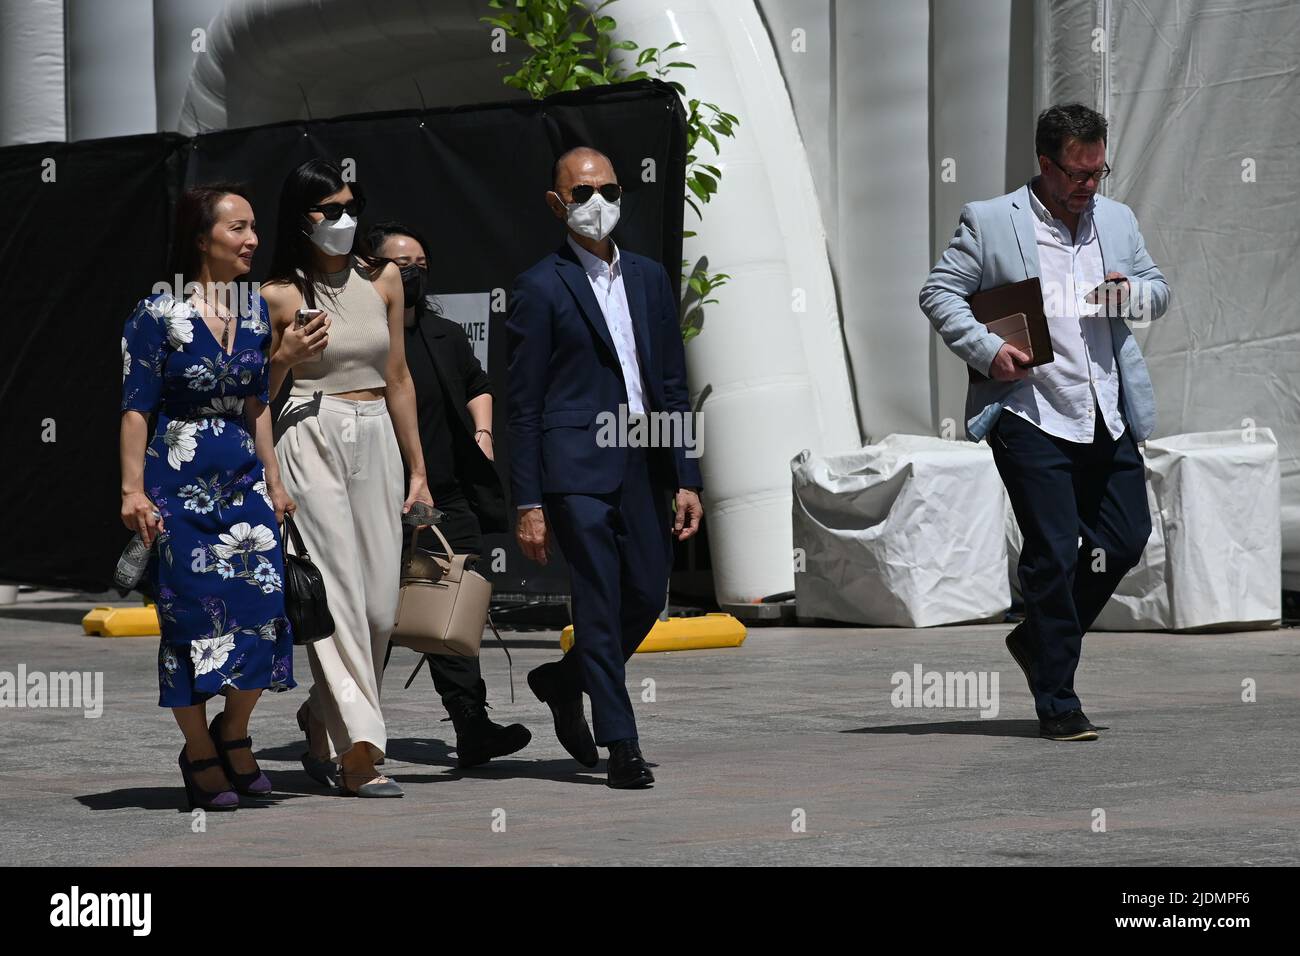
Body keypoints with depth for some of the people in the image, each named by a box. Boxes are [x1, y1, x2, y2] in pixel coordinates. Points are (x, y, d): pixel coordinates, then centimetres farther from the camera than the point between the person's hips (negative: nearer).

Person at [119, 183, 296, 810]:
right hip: (180, 483, -5)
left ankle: (233, 733, 17)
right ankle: (199, 754, 12)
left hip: (243, 480, 5)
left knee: (263, 606, -5)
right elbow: (136, 407, -10)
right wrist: (133, 491, -16)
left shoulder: (254, 310, 8)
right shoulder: (159, 316, -9)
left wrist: (273, 479, 15)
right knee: (193, 616, -1)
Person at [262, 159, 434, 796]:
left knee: (379, 604, 2)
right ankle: (357, 752, -14)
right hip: (310, 439, -5)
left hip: (375, 440, 5)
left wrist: (417, 470, 15)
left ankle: (322, 730, 21)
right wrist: (284, 358, -16)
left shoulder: (381, 279, 11)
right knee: (337, 596, -11)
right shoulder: (279, 295, -1)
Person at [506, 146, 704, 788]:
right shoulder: (540, 289, -3)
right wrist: (528, 504, -8)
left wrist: (687, 477, 9)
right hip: (577, 466, -6)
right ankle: (620, 746, -2)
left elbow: (673, 385, 17)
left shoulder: (649, 278, 15)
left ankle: (564, 681, 33)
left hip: (643, 463, 6)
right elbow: (523, 405, -4)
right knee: (599, 602, -7)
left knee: (648, 596, 9)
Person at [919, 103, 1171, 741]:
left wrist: (1134, 293, -3)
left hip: (1108, 418, 6)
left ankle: (1038, 640, 28)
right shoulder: (989, 222, -2)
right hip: (1031, 417, -5)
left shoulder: (1118, 220, 14)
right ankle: (1057, 705, 3)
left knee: (1126, 537, 5)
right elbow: (938, 292, -1)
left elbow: (1159, 291, 21)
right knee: (1053, 553, -6)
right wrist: (987, 350, -14)